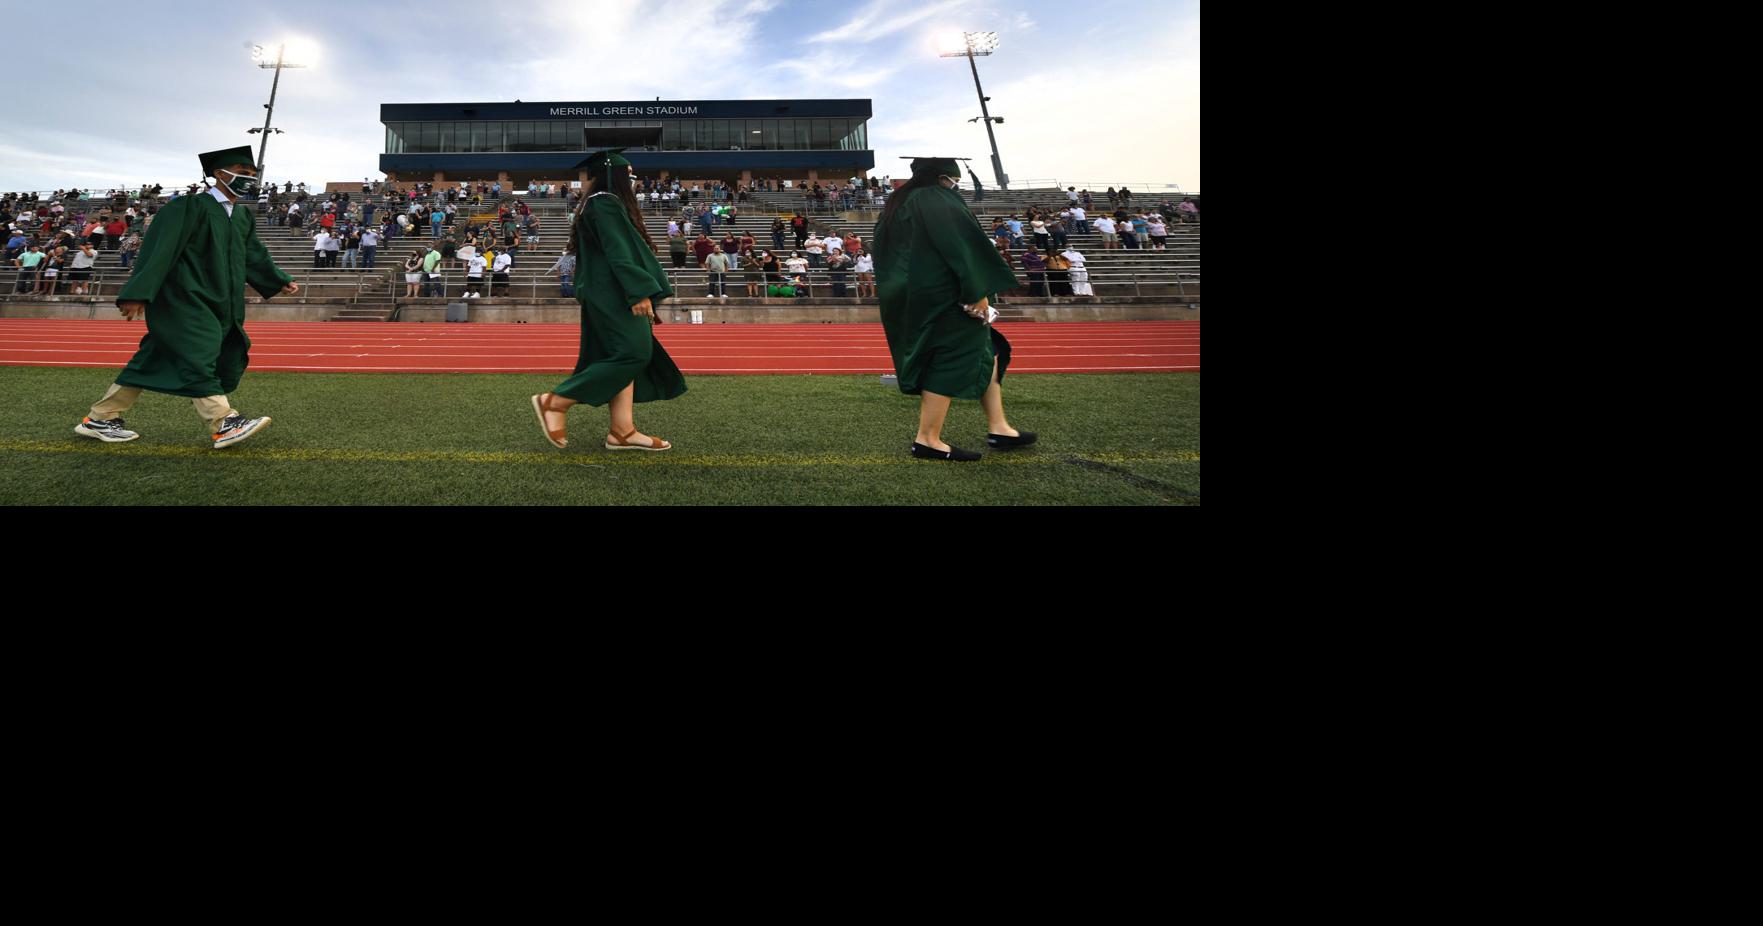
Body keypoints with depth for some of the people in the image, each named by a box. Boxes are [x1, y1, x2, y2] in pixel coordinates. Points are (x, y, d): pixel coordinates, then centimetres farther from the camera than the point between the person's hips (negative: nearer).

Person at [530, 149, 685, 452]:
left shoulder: (603, 203, 20)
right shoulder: (605, 204, -12)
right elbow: (618, 253, -21)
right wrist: (639, 292, -26)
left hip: (614, 297, 11)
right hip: (614, 297, -11)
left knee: (625, 358, 6)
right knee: (633, 354, -14)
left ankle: (623, 431, 3)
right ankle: (555, 402, -10)